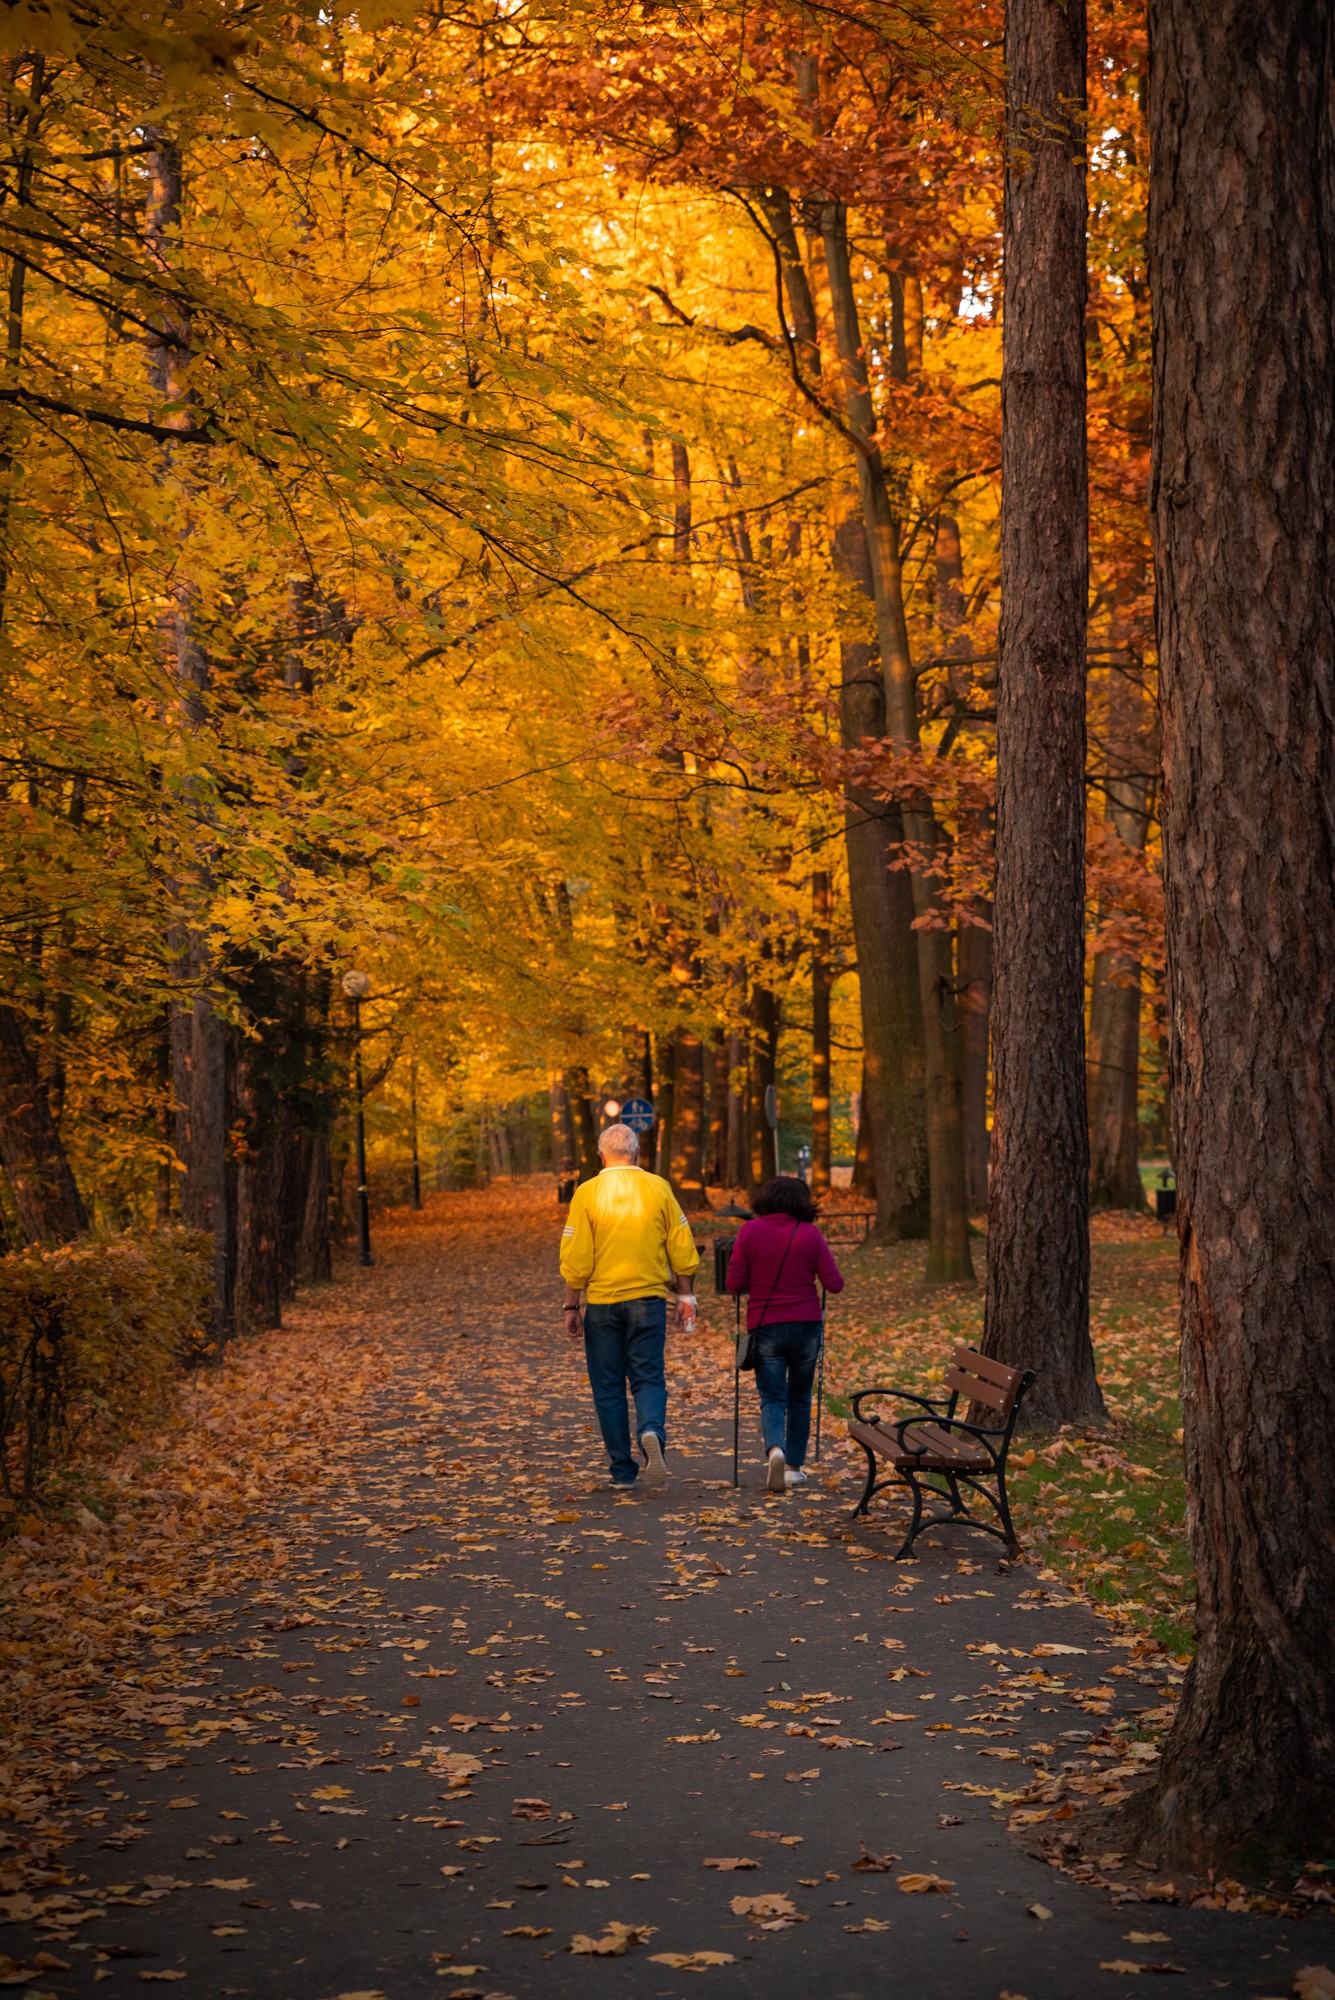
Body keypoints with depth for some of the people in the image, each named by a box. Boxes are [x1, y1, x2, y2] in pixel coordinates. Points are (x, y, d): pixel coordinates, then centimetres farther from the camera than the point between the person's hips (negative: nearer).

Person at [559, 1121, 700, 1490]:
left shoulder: (587, 1193, -4)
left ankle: (623, 1470, 10)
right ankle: (652, 1433, -23)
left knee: (608, 1387, 8)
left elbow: (576, 1259, -6)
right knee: (648, 1378, 7)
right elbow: (682, 1251, 1)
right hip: (648, 1299, 1)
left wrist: (571, 1307, 2)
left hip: (602, 1302, -1)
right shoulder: (658, 1189, 1)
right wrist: (686, 1297, 10)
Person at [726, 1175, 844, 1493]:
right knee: (799, 1397, 16)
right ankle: (794, 1467, 19)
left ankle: (775, 1447, -25)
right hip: (806, 1325, 1)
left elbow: (734, 1283, -6)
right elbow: (835, 1283, -2)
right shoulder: (810, 1233, -3)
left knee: (772, 1398, 3)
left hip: (765, 1328, -1)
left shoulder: (749, 1231, -4)